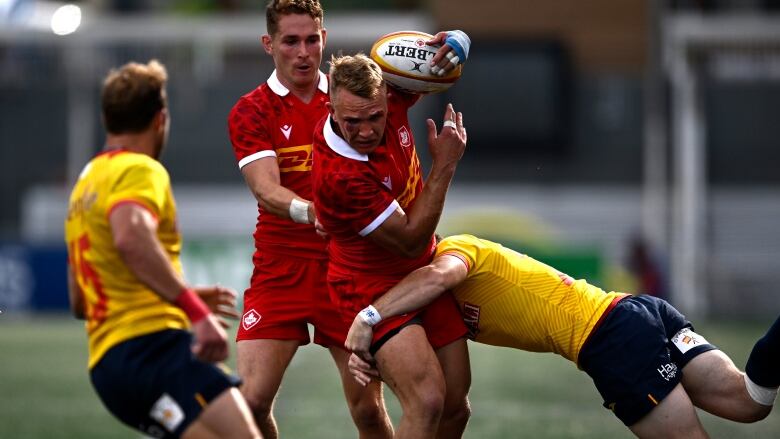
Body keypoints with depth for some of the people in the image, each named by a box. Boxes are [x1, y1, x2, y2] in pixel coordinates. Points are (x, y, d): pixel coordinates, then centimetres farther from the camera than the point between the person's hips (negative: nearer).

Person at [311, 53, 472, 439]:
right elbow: (410, 241, -23)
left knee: (455, 407, 7)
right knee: (426, 403, -25)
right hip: (374, 288, -7)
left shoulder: (389, 98, -15)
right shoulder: (337, 175, -32)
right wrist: (444, 165, -21)